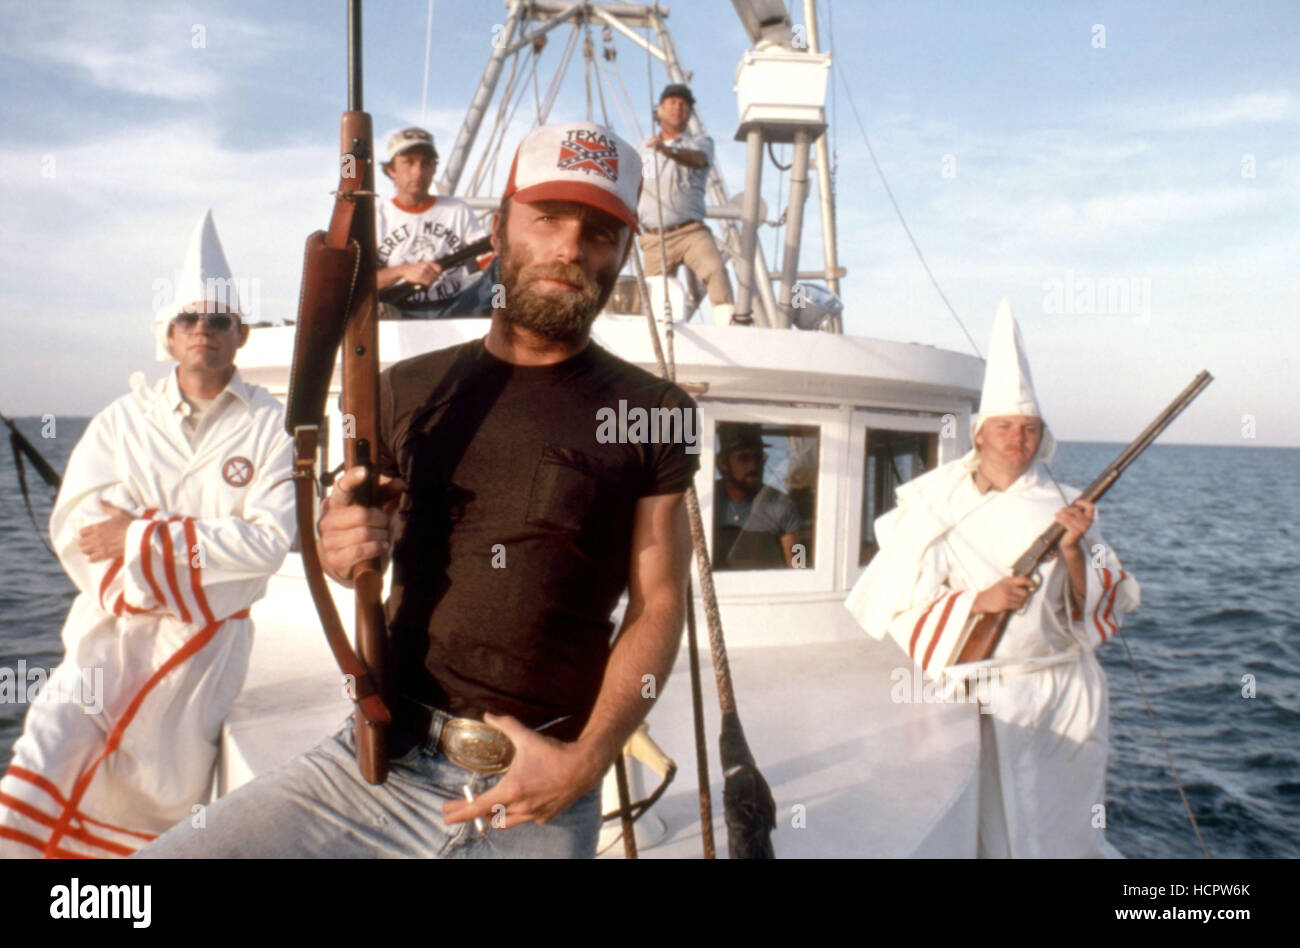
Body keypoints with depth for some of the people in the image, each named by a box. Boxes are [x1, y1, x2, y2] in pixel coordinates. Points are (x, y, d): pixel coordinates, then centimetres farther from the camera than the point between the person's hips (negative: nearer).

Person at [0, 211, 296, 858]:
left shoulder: (270, 425, -1)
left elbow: (268, 541, -12)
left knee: (161, 812, 5)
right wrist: (211, 542, -16)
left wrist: (143, 536, -14)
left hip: (207, 646, -1)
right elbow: (74, 533, -3)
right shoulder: (122, 420, 7)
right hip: (109, 635, 2)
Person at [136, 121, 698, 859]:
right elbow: (363, 541, 16)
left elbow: (658, 607, -2)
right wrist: (341, 550, -6)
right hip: (381, 761, 2)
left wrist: (586, 761, -12)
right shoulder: (408, 391, 7)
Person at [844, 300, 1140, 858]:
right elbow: (905, 613, -6)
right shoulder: (936, 509, -2)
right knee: (971, 828, -2)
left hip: (1060, 698, 2)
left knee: (1057, 830, 9)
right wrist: (979, 601, -18)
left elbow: (1097, 611, 2)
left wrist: (1073, 553, -15)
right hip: (974, 701, -2)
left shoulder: (1063, 507, 5)